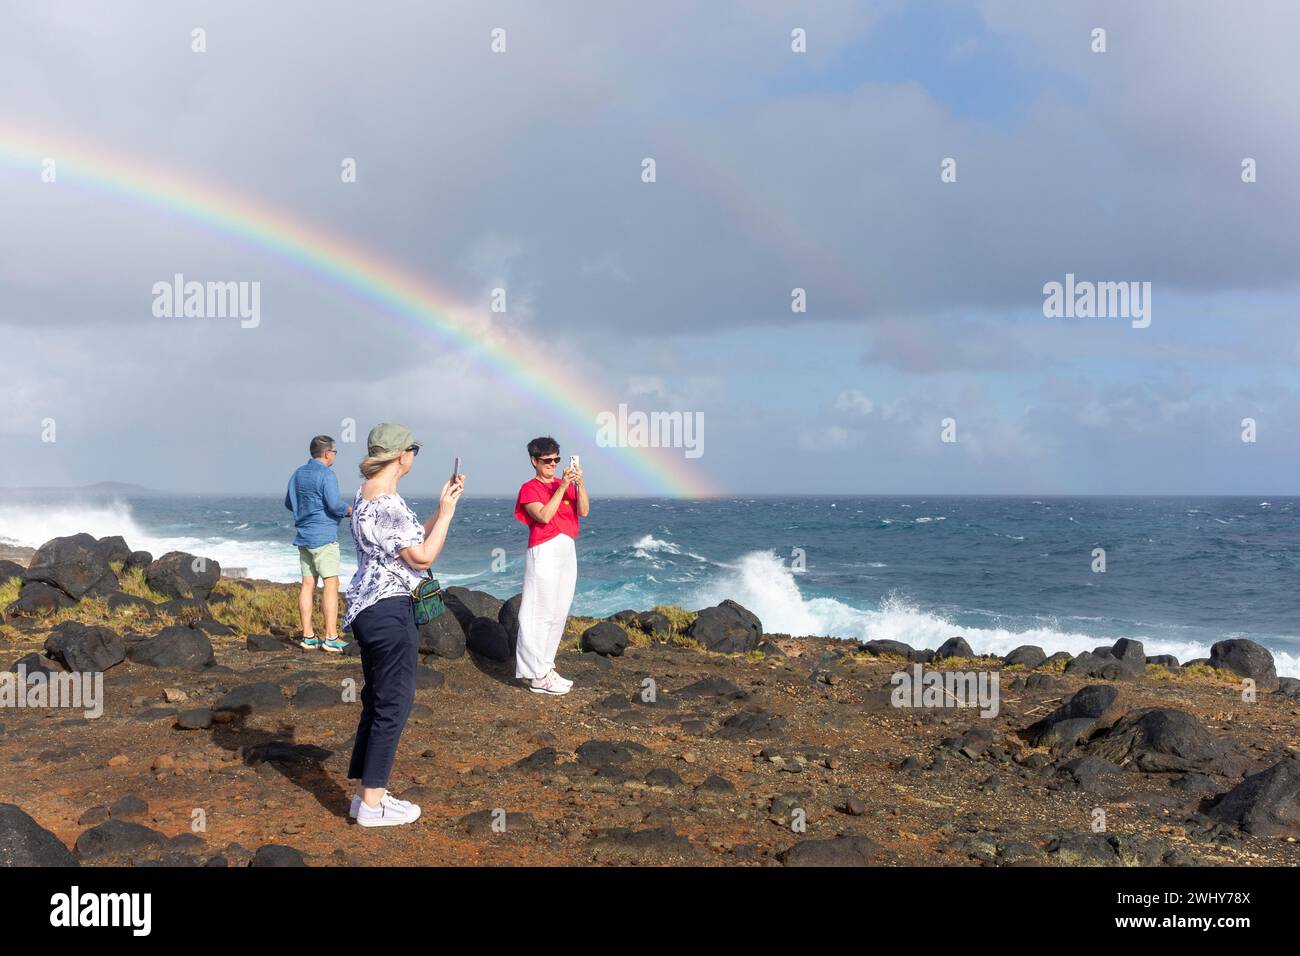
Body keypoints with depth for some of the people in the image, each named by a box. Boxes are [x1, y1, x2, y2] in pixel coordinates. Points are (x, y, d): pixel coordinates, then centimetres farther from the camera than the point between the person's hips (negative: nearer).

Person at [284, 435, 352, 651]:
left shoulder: (298, 474, 13)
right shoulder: (326, 475, -12)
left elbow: (289, 503, 22)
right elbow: (335, 505, -20)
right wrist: (350, 511, -2)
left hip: (303, 536, 8)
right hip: (324, 536, -8)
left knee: (308, 583, 8)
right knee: (331, 584, -6)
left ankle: (308, 636, 9)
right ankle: (331, 638, -9)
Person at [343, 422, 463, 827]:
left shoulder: (368, 494, 11)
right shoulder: (386, 502, -19)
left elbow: (413, 539, 18)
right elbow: (423, 556, -17)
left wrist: (442, 505, 14)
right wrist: (447, 511, -9)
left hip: (368, 608, 10)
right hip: (389, 611, -10)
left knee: (377, 700, 17)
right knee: (394, 703, -1)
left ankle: (365, 791, 23)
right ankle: (372, 803, 6)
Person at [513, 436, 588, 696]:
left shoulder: (566, 485, 13)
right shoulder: (529, 488, -3)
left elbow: (583, 512, -1)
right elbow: (544, 516, -18)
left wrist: (580, 484, -15)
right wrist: (562, 486, -19)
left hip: (567, 552, 7)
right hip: (544, 554, -7)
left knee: (559, 613, 10)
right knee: (540, 613, -6)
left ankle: (545, 667, 19)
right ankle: (537, 676, -3)